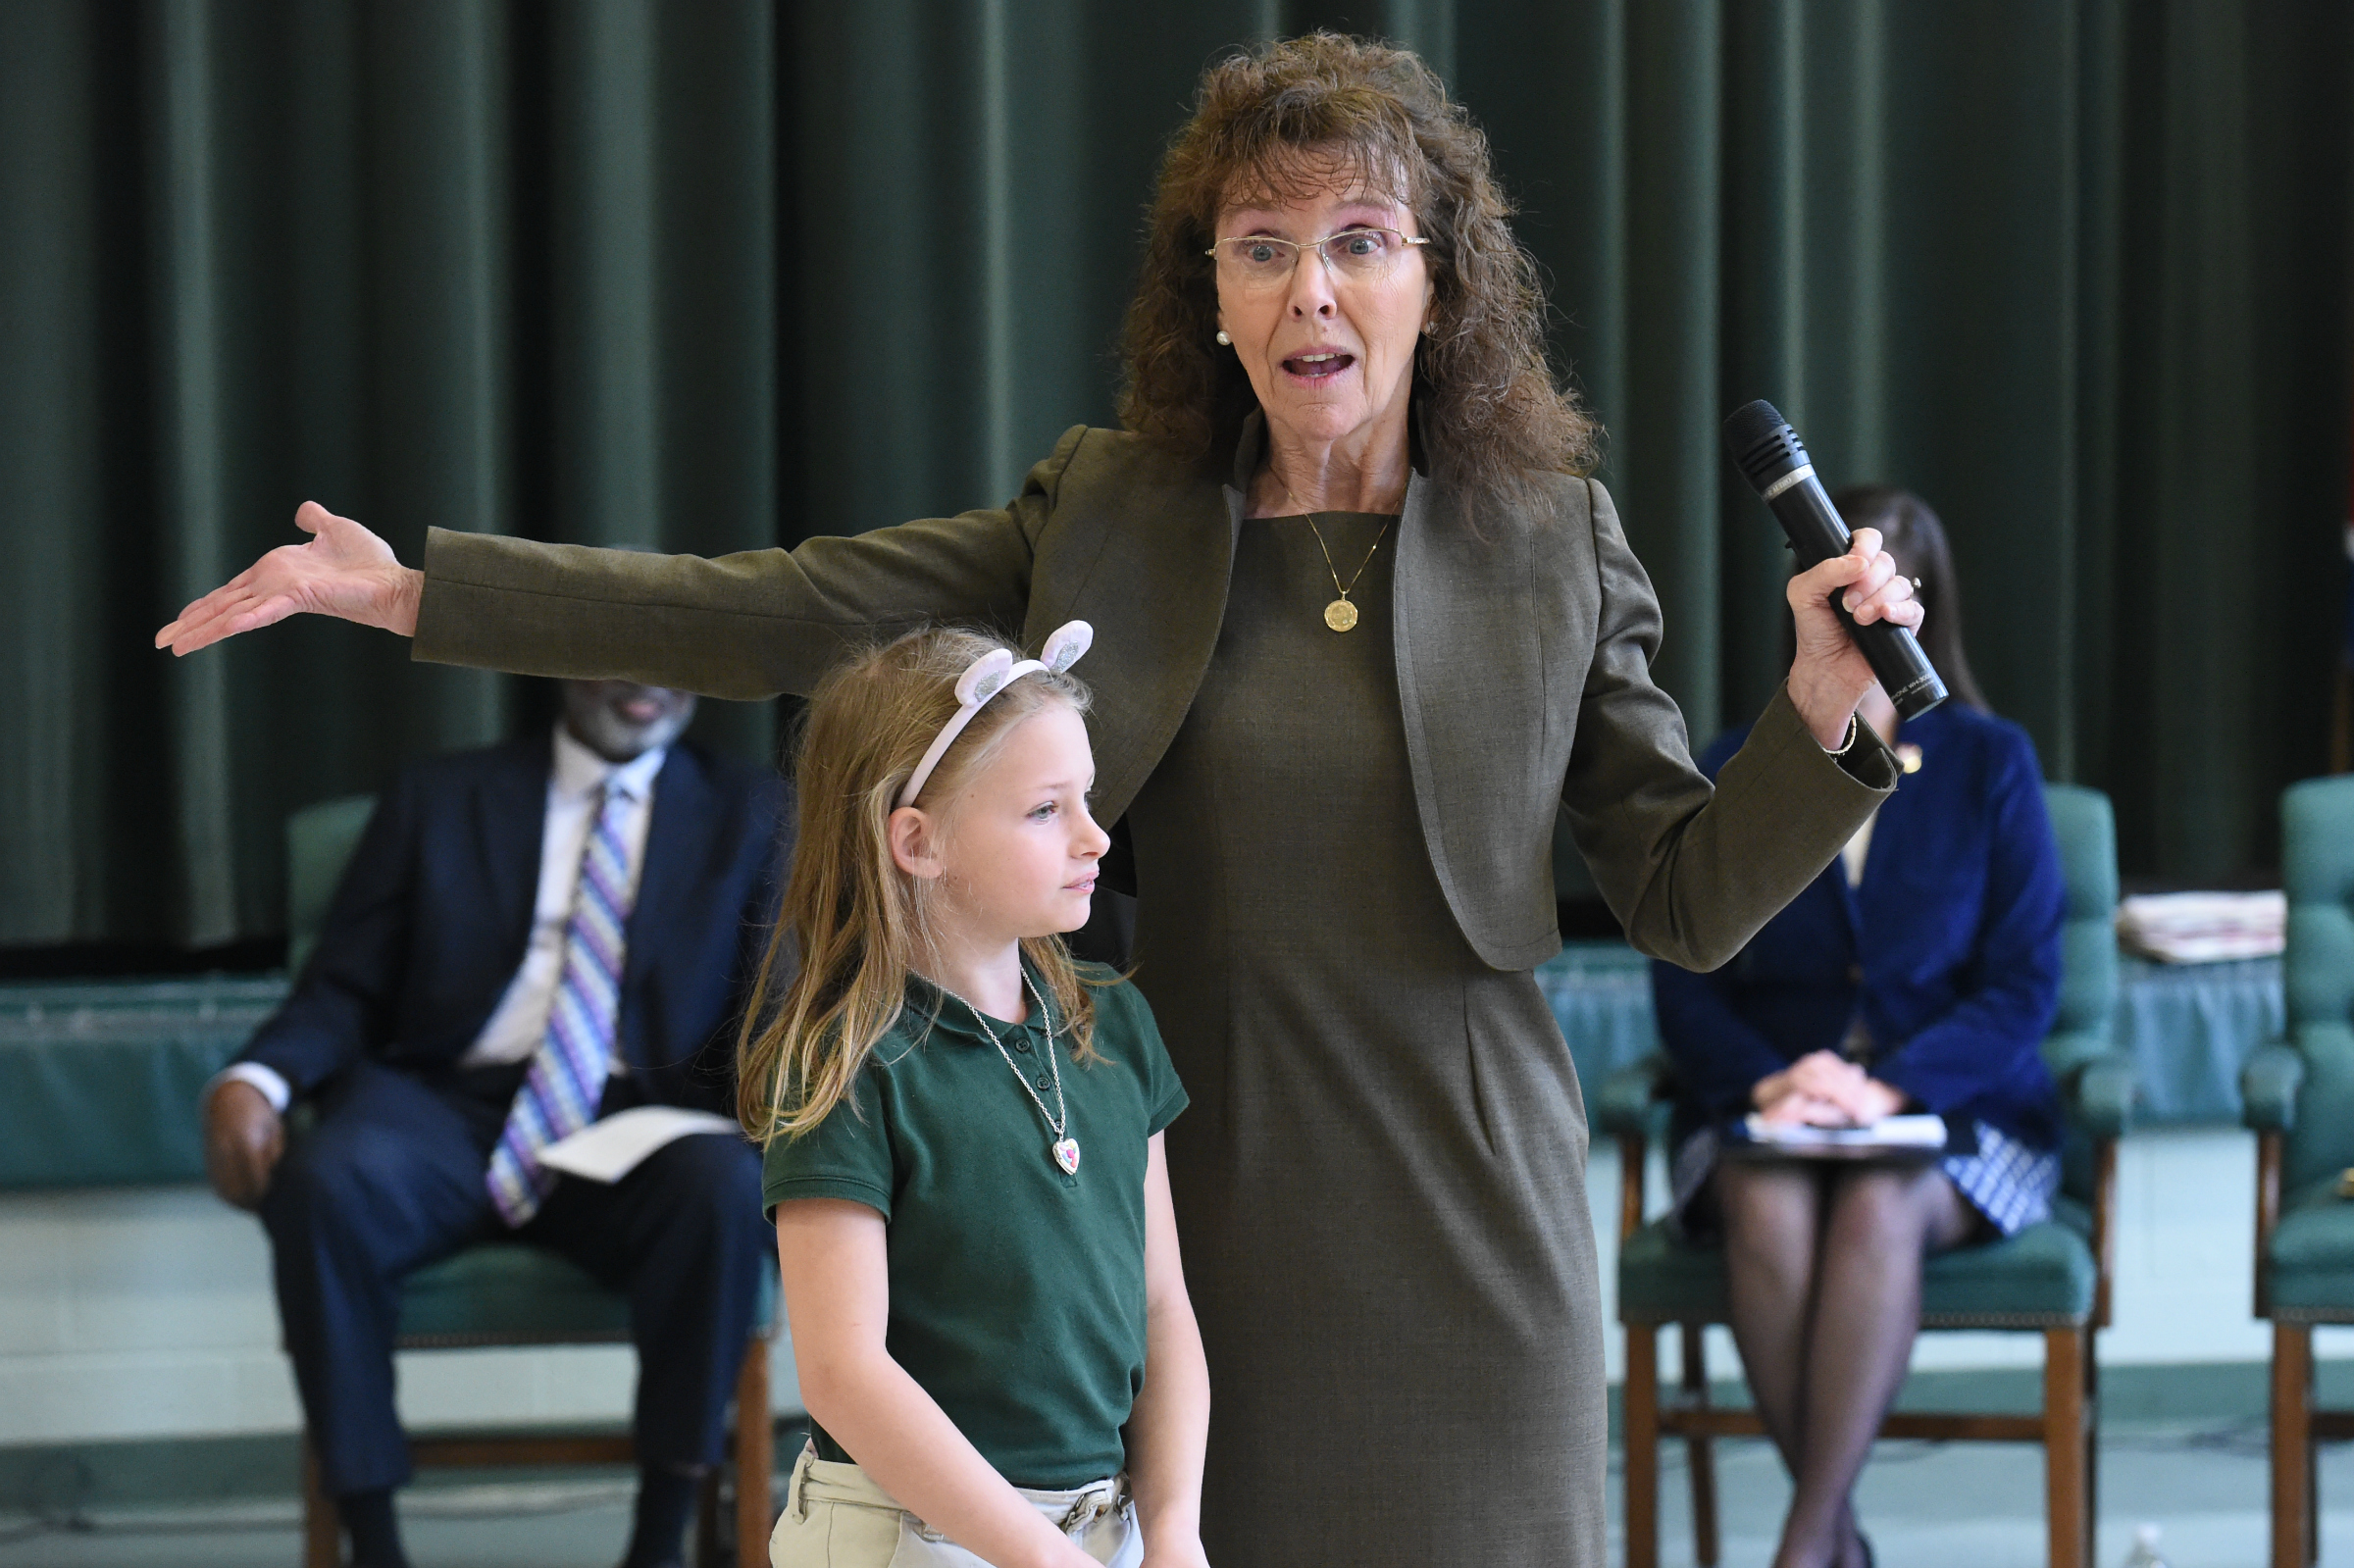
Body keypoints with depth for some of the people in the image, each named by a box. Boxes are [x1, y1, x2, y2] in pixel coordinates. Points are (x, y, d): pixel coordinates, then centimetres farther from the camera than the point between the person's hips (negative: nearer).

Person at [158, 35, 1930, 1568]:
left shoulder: (1553, 541, 1)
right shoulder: (1116, 512, 3)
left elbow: (1691, 902, 2)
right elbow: (776, 615, 1)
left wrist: (1827, 708, -17)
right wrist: (410, 589, -2)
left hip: (1463, 1210, -1)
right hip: (1210, 1194, 1)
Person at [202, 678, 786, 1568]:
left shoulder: (749, 815, 18)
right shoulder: (438, 800, 18)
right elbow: (346, 989, 13)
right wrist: (257, 1078, -9)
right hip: (447, 1111, 0)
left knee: (725, 1186, -36)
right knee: (322, 1183, -34)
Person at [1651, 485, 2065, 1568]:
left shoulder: (1989, 765, 6)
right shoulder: (1728, 779, 11)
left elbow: (2025, 982, -2)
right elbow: (1682, 982, 5)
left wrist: (1891, 1088, -18)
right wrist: (1767, 1081, -16)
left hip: (1955, 1115, -1)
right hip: (1761, 1118, 1)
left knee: (1880, 1206, -36)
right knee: (1771, 1208, -35)